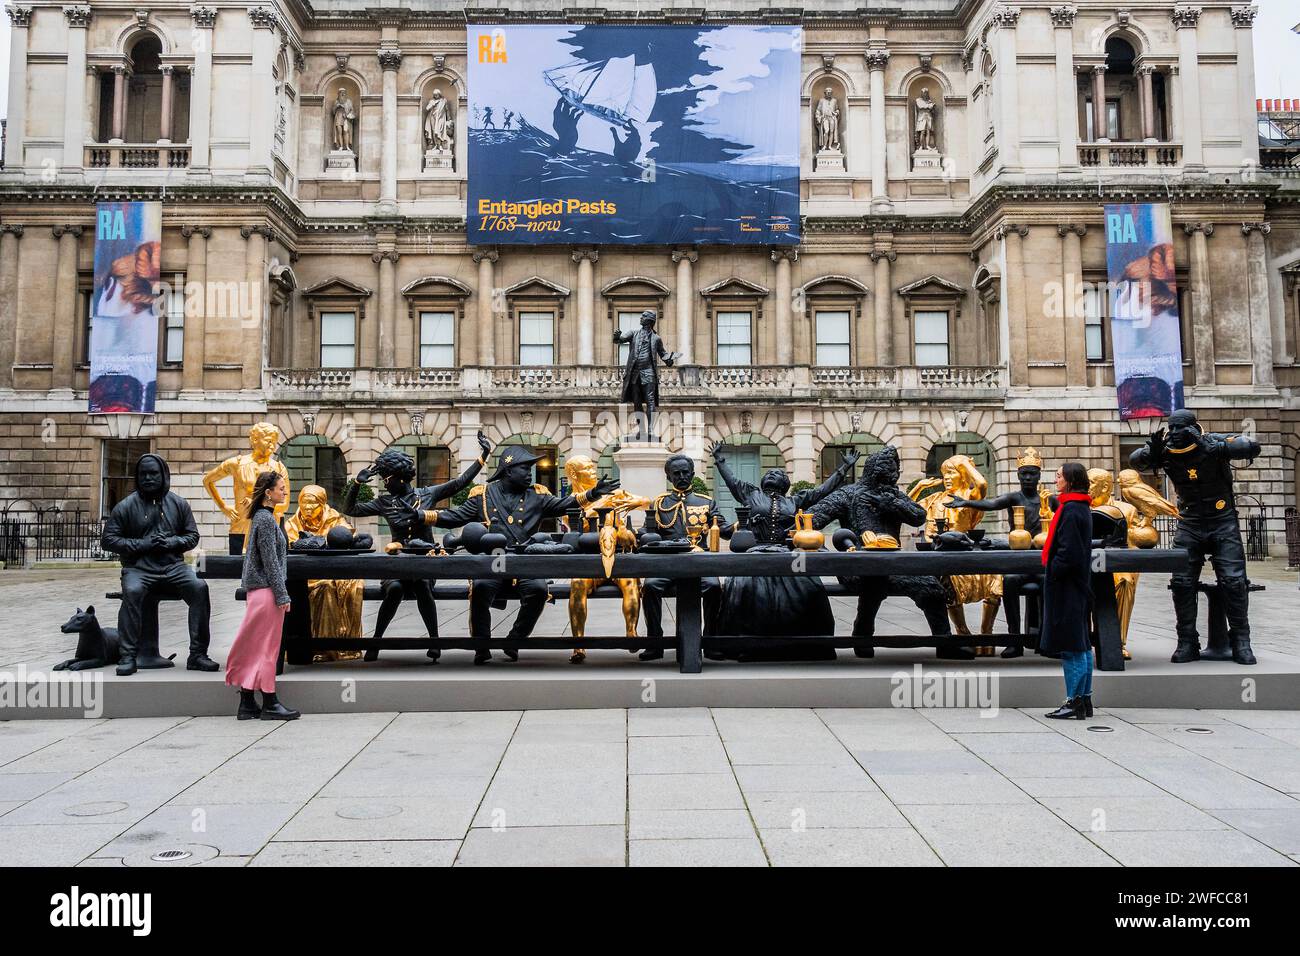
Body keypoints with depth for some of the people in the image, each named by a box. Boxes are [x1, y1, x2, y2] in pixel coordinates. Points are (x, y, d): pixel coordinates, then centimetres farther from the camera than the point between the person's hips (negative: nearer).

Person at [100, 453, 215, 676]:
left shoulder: (178, 503, 11)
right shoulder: (126, 506, 5)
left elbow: (193, 536, 14)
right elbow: (108, 539, 4)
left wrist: (171, 542, -8)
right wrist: (141, 545, -9)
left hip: (173, 566, 2)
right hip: (138, 567, -1)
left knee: (199, 588, -25)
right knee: (132, 591, -34)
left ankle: (198, 654, -20)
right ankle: (128, 656, -26)